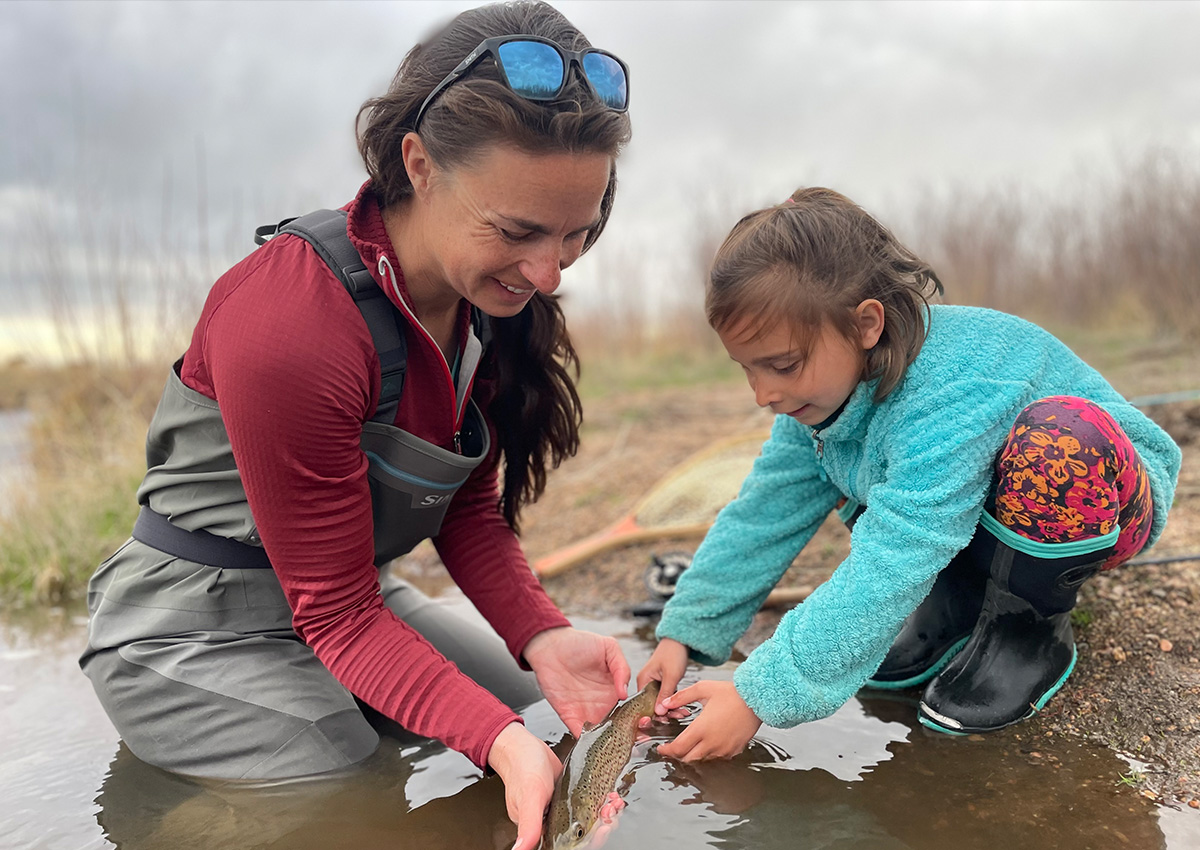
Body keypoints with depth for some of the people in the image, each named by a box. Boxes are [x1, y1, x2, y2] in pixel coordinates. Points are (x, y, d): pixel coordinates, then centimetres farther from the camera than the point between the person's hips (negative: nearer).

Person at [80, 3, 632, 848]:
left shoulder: (499, 290, -10)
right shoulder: (287, 329, -33)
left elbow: (470, 508, -4)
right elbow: (335, 613, -25)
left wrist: (542, 638, -20)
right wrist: (498, 739, -36)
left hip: (358, 592, 7)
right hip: (195, 629, -7)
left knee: (563, 720, 7)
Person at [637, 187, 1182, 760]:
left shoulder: (950, 395, -39)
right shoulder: (829, 383, -12)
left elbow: (886, 571, -41)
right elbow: (764, 517, -8)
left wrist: (759, 697, -39)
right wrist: (686, 632, -14)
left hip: (1104, 495, -6)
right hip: (972, 505, 7)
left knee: (1063, 435, -38)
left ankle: (1028, 629, -12)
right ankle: (962, 602, 3)